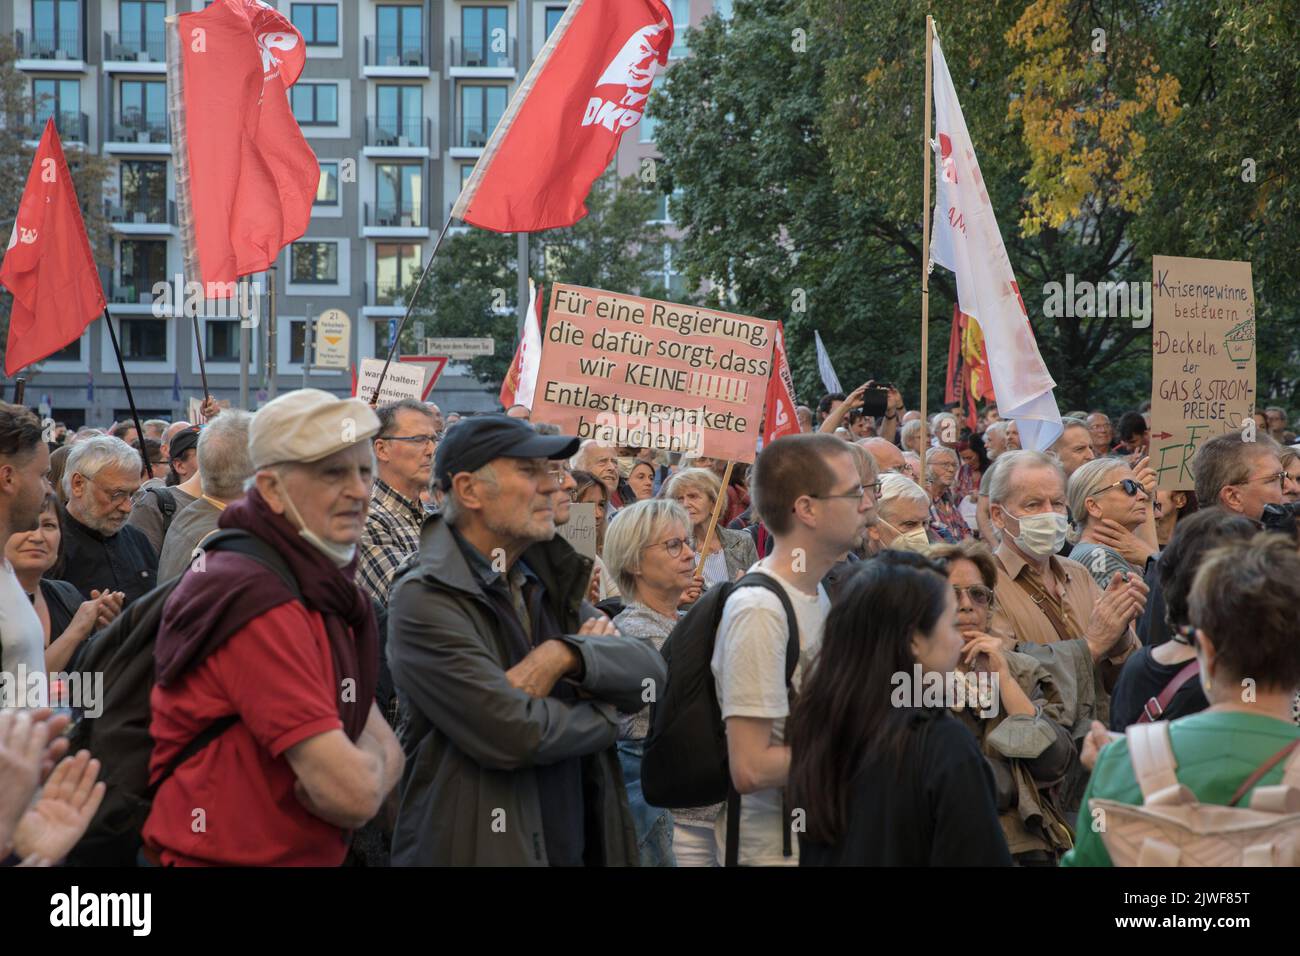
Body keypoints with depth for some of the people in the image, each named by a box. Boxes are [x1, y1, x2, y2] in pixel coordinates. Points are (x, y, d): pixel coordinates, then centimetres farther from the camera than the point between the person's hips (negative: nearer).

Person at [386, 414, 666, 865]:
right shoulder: (423, 601, -14)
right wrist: (604, 715, -6)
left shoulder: (550, 584, 11)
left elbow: (651, 672, 0)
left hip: (576, 845, 7)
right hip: (477, 849, -7)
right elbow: (513, 733, -23)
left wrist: (566, 655, -18)